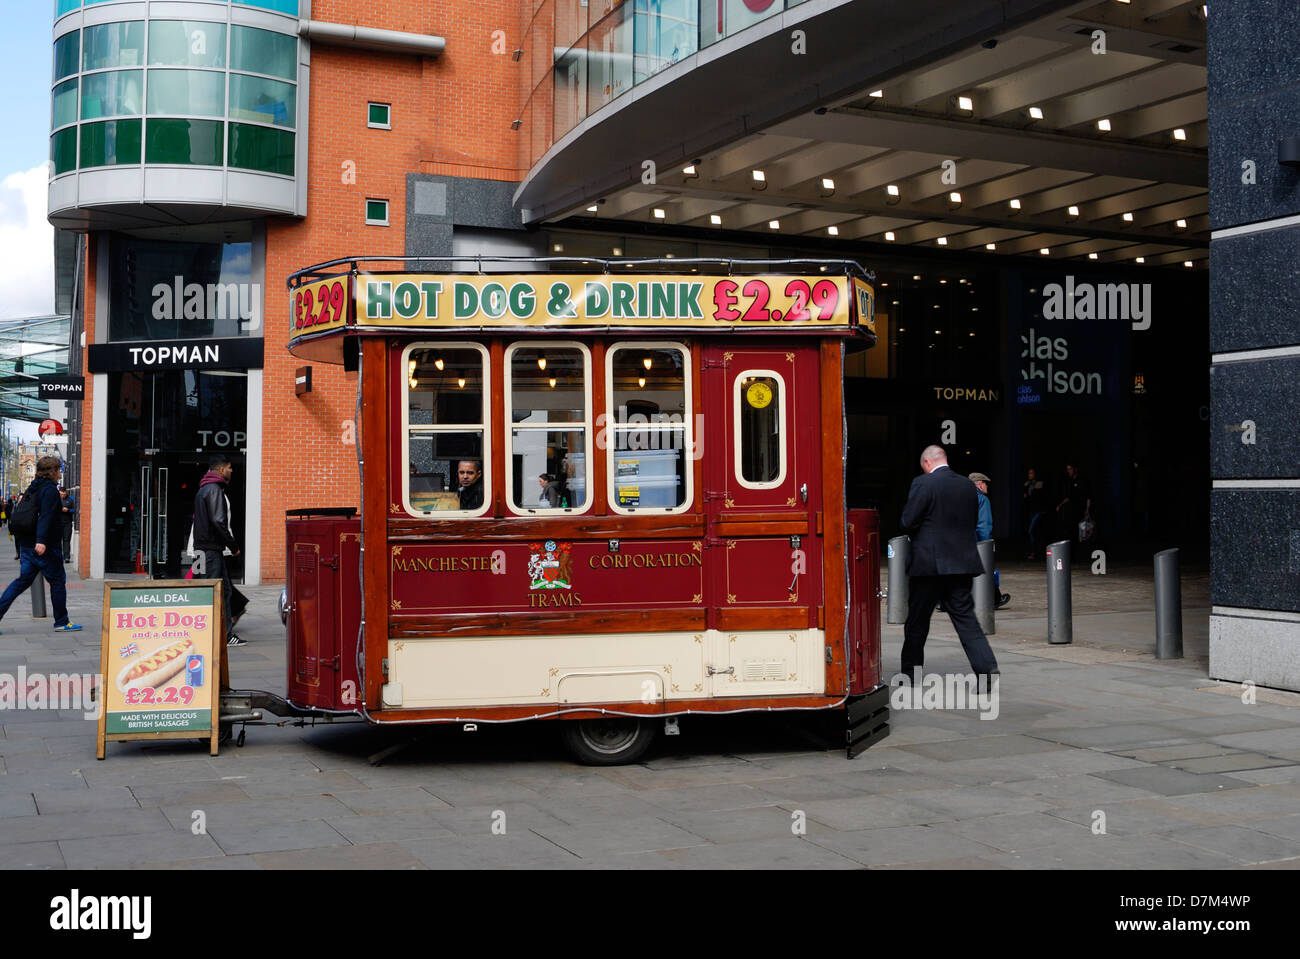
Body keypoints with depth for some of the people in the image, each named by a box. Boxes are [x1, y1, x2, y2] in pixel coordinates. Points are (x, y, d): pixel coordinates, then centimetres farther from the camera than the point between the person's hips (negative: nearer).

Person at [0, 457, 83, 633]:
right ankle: (61, 622, 9)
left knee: (23, 580, 11)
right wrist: (41, 540, -33)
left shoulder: (33, 488, 15)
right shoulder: (50, 489, -12)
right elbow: (45, 516, -24)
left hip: (27, 544, 8)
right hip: (46, 548, -8)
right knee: (58, 581, 3)